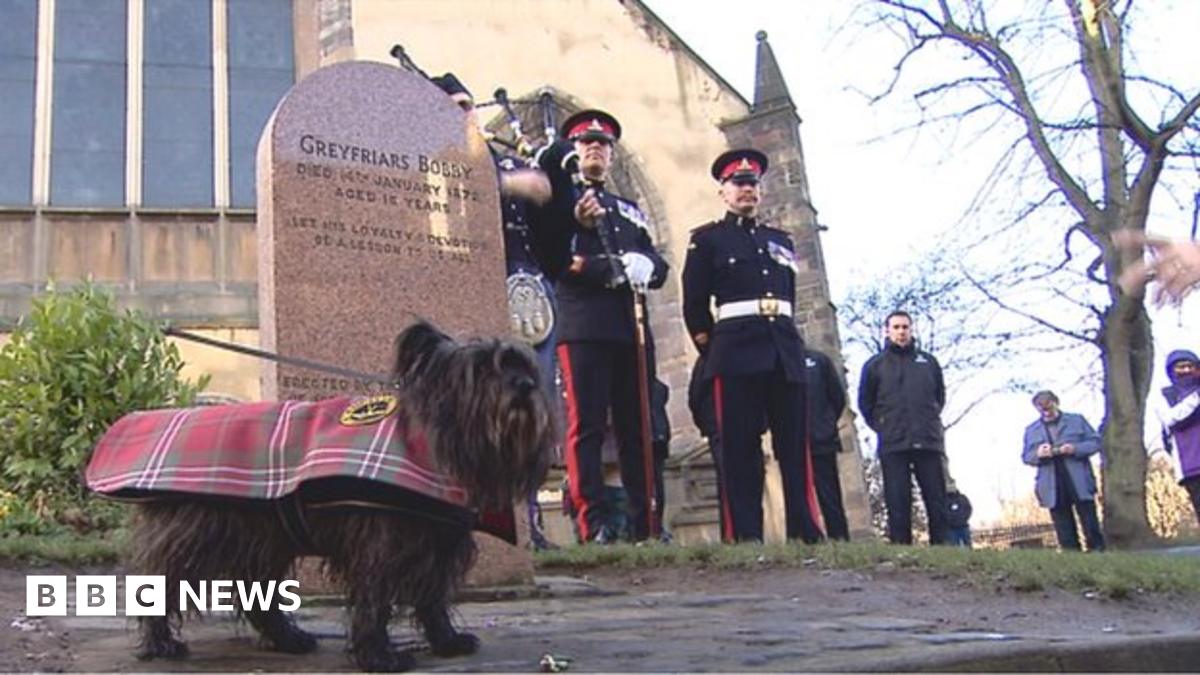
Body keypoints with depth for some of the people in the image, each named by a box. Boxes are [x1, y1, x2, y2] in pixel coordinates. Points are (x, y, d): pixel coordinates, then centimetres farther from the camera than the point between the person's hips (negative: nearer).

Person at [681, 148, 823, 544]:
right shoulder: (706, 239, 10)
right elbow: (694, 305, 5)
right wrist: (713, 353, 3)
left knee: (795, 446, 1)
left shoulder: (780, 240, 23)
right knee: (740, 448, -6)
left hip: (785, 352, 4)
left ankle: (807, 533, 3)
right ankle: (744, 537, -6)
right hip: (736, 353, -4)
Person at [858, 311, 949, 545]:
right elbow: (865, 403, 12)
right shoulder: (874, 365, 10)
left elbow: (940, 395, 22)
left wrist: (930, 420, 13)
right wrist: (882, 427, 5)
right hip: (893, 445, -2)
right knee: (898, 504, -5)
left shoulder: (928, 361, 16)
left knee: (937, 501, 1)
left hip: (929, 442, 2)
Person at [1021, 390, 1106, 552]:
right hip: (1053, 489, 2)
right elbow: (1026, 456, 12)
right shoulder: (1031, 430, 13)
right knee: (1065, 533, 3)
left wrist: (1076, 449, -15)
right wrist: (1037, 454, -12)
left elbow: (1095, 442, 4)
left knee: (1091, 525, 0)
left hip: (1079, 483, -2)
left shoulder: (1076, 420, 8)